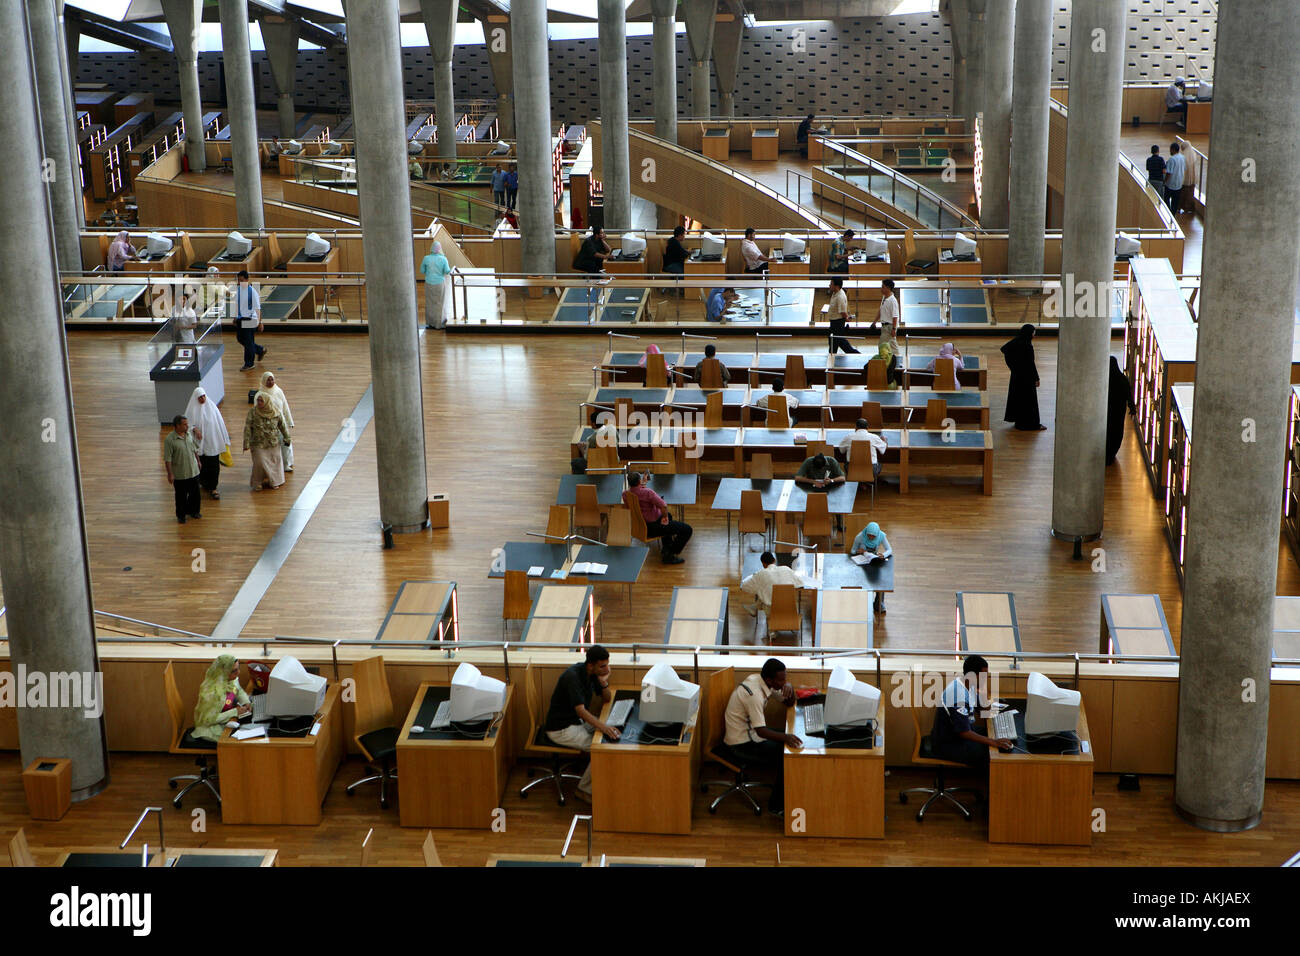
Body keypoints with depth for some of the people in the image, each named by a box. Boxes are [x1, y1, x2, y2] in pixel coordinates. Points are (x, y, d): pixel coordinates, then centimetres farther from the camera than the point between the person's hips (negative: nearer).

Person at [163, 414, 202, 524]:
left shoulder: (189, 435, 0)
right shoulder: (169, 440, -19)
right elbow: (167, 459, -17)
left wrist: (198, 461, 21)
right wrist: (170, 474, -17)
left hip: (193, 471, 6)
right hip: (180, 475, -6)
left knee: (194, 493, 16)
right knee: (181, 496, 7)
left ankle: (192, 511, 36)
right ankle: (181, 515, 23)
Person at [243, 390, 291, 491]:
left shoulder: (275, 413, -2)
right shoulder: (253, 412, -9)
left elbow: (282, 426, 11)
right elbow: (247, 428, -10)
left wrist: (287, 438, 16)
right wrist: (246, 443, -16)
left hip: (273, 443, 3)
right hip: (259, 444, -3)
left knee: (275, 460, 7)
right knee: (259, 462, -6)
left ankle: (273, 481, 26)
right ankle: (257, 483, 14)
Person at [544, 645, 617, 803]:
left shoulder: (592, 673, 0)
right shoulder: (573, 676, -27)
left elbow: (607, 700, 6)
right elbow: (580, 710, -35)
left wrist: (604, 683, -14)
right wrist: (602, 726, -47)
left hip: (577, 721, 9)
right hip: (561, 729, -9)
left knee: (613, 735, -1)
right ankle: (584, 790, -6)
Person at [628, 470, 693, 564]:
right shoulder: (647, 492, -30)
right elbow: (664, 506, -33)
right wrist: (665, 517, -13)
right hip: (652, 527, -9)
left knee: (668, 516, 37)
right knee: (687, 529, -4)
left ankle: (666, 546, 45)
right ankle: (669, 555, 4)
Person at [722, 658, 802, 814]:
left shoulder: (761, 681, -1)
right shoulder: (754, 693, -29)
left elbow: (789, 703, 9)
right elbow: (761, 731, -33)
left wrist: (789, 688, -13)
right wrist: (785, 737, -45)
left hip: (749, 732, 10)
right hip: (741, 743, -10)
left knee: (789, 740, 8)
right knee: (784, 755, -16)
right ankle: (776, 806, -4)